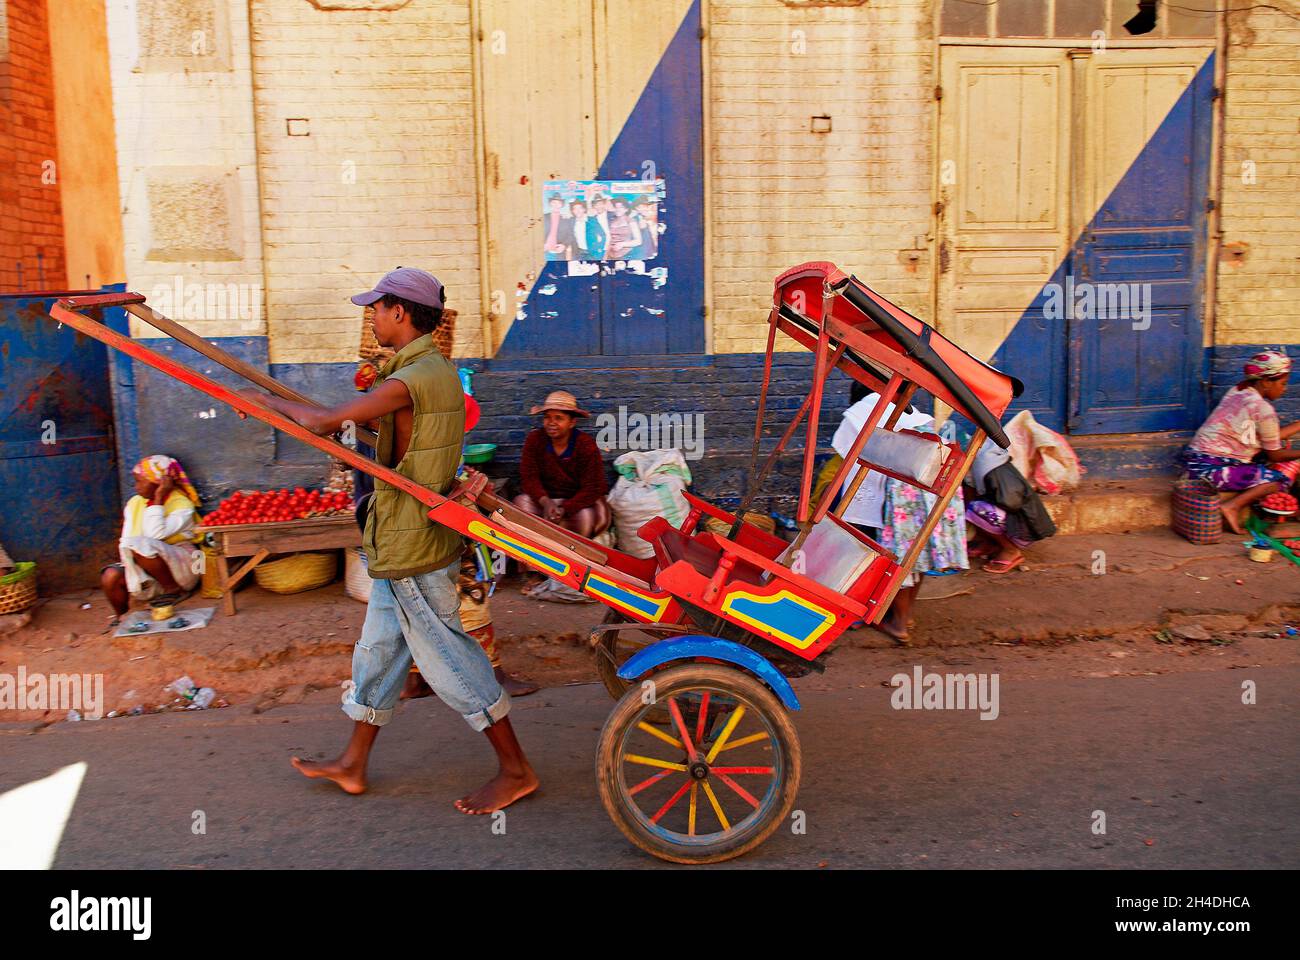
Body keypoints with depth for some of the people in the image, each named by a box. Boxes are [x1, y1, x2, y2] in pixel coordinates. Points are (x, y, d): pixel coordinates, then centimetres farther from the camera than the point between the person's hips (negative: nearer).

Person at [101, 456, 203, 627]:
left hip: (179, 566, -6)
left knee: (140, 545, -32)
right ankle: (122, 616, 6)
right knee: (110, 577, -23)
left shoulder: (182, 505, -11)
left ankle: (174, 590, -12)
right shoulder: (135, 503, 8)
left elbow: (156, 534, -25)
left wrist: (158, 499, -21)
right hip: (144, 570, 6)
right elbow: (125, 540, 1)